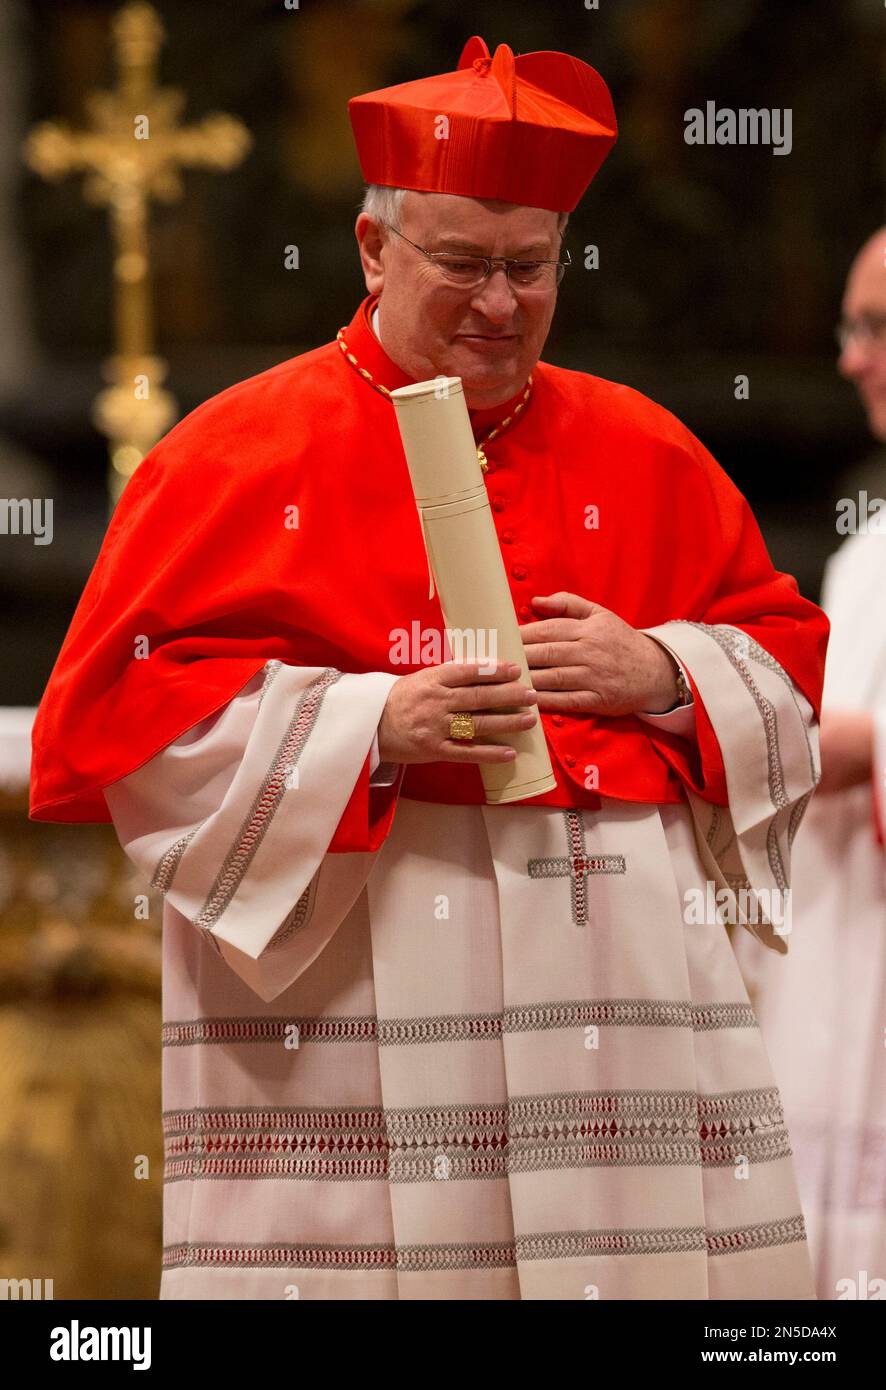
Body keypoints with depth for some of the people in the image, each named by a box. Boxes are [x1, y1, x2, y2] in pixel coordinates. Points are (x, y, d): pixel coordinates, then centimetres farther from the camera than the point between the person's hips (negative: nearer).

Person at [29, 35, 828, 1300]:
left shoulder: (644, 455, 15)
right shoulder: (243, 450, 2)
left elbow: (787, 656, 19)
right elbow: (110, 711, -3)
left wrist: (661, 676, -3)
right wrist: (372, 729, -14)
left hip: (615, 951, 4)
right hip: (340, 984, -3)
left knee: (646, 1259, -4)